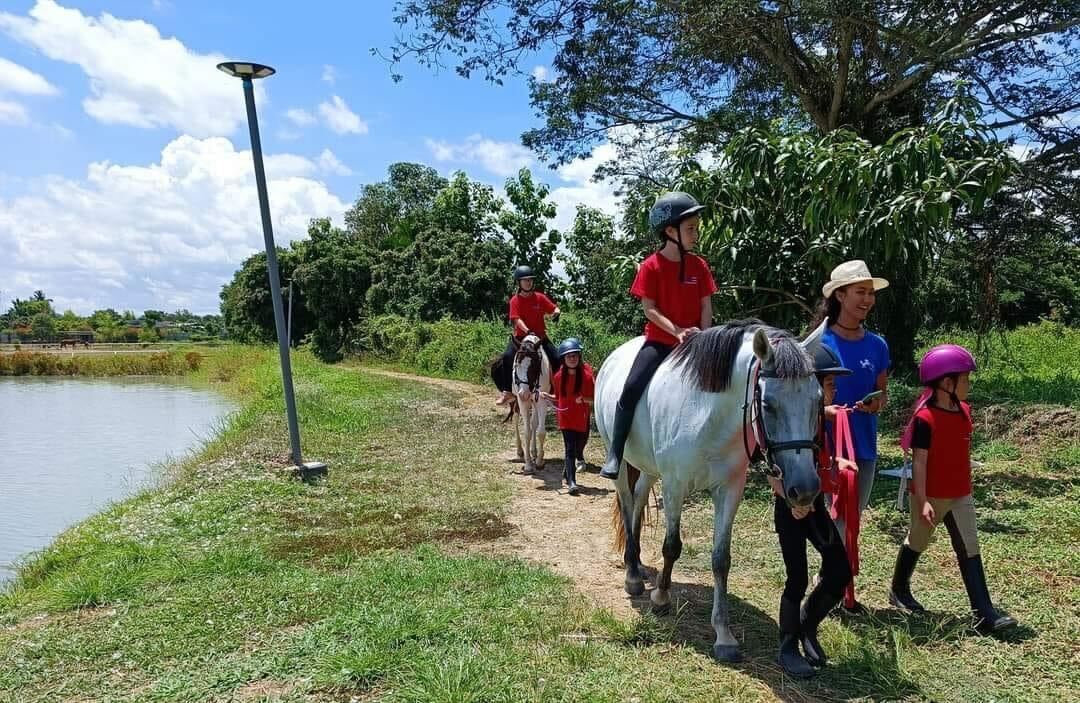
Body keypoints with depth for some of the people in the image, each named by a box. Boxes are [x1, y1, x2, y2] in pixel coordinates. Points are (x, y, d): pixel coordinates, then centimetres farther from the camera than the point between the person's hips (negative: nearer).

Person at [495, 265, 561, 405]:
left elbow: (554, 308, 5)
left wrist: (556, 313, -20)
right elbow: (517, 319, -15)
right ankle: (507, 391, -12)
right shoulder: (515, 300, -4)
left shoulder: (540, 298, 1)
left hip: (541, 336, 2)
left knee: (556, 360, -11)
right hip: (520, 337, -2)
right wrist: (527, 331, -31)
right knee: (507, 358, -23)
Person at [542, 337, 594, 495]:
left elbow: (594, 399, -7)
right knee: (570, 448, -9)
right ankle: (571, 482, -9)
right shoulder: (559, 376, -2)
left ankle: (568, 473, 41)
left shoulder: (587, 375, -10)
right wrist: (548, 396, -5)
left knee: (578, 449, 16)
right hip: (566, 418, 0)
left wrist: (584, 399, -25)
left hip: (582, 419, 1)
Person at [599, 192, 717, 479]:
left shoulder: (699, 265, 5)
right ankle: (614, 455, -13)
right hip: (659, 340, -4)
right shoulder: (651, 266, -6)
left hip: (693, 342, 4)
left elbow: (706, 307, 4)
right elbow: (650, 309, -9)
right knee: (632, 388, -22)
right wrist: (677, 331, -21)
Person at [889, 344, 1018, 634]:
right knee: (917, 543, 13)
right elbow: (919, 461, -22)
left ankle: (985, 614, 3)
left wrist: (966, 487, 20)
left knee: (970, 551, 3)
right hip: (931, 497, -6)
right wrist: (922, 501, -24)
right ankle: (899, 590, 34)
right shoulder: (925, 418, -21)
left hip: (961, 496, 7)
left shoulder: (963, 410, 3)